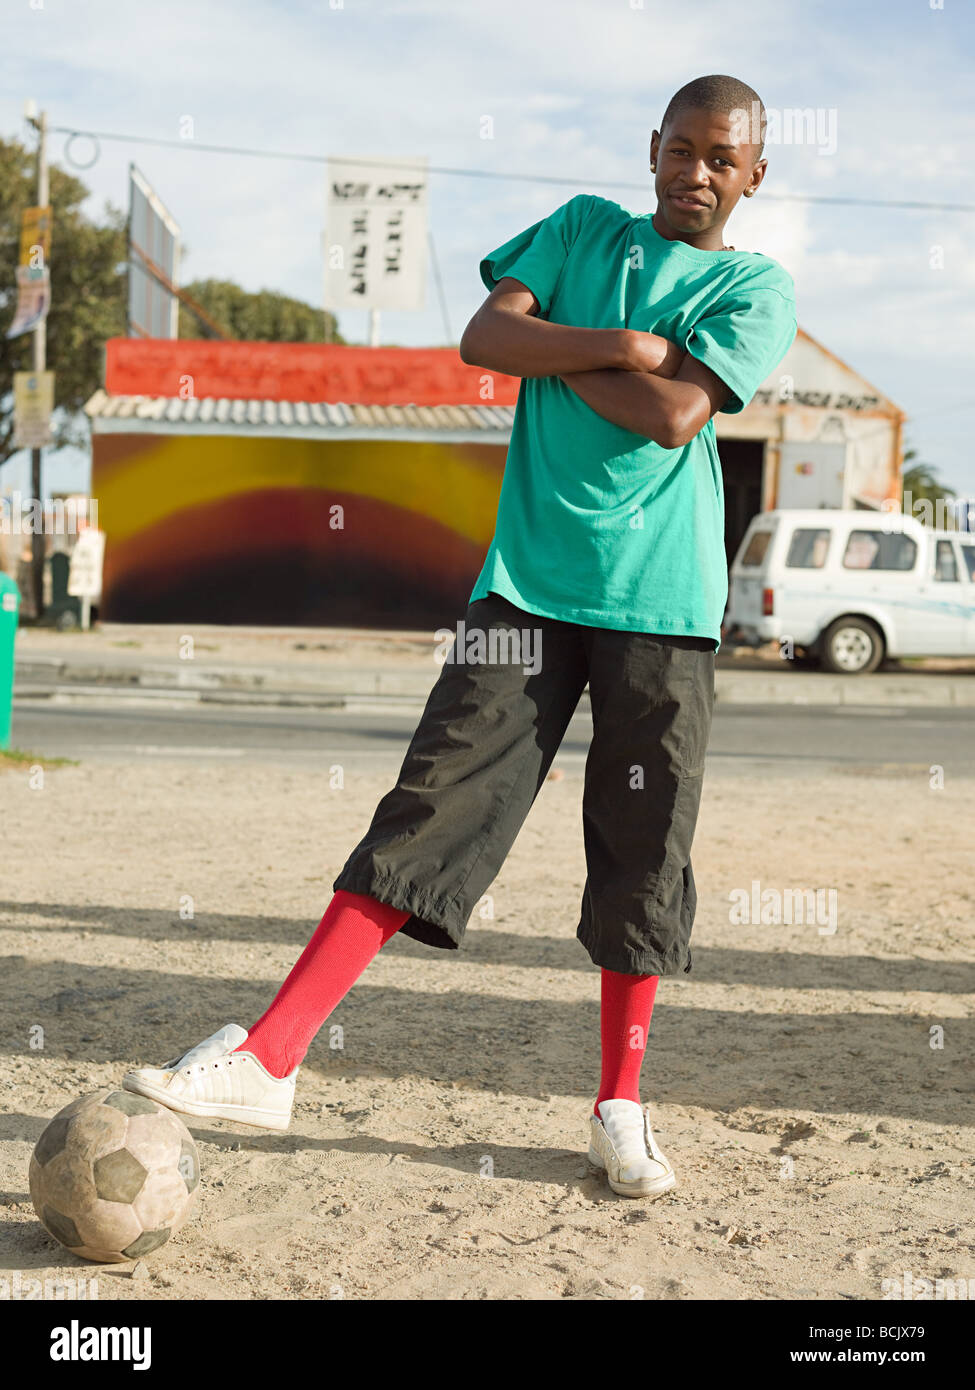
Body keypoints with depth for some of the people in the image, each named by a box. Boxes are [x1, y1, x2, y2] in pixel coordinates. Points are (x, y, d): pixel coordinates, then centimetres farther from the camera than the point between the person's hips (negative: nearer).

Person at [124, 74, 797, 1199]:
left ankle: (619, 1108, 17)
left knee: (646, 854, 1)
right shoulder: (585, 228, 15)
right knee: (433, 804, -8)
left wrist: (552, 349, -2)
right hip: (530, 583, 1)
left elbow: (674, 414, -11)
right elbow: (486, 336, -2)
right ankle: (267, 1061, -9)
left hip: (664, 605, 0)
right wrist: (623, 345, -9)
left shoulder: (757, 289, 7)